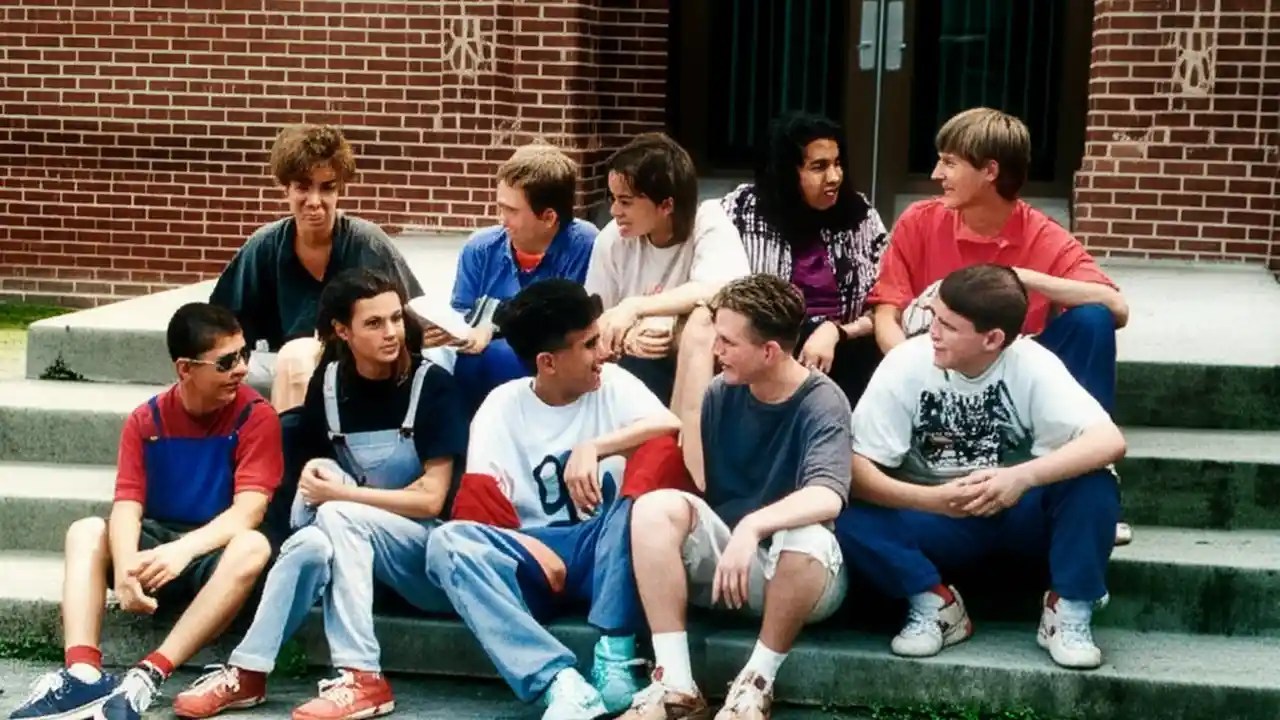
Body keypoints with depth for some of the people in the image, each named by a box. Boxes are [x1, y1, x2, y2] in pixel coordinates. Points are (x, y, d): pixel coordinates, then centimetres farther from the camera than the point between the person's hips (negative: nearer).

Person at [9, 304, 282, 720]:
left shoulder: (255, 416, -11)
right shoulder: (146, 420, -2)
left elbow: (249, 510, -21)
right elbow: (127, 506, -12)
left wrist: (184, 549, -38)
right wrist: (125, 568, -34)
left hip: (216, 554, -3)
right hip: (157, 545, 4)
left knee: (253, 547, -35)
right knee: (86, 533, -20)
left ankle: (147, 678, -42)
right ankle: (82, 674, -37)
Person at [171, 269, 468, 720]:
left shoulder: (432, 384, -10)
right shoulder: (327, 384, 4)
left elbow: (431, 499, -15)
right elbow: (316, 467, 17)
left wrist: (339, 493, -16)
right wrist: (315, 478, -7)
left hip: (432, 551, -4)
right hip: (356, 546, 4)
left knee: (336, 515, -31)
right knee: (310, 544, -31)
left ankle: (363, 679, -34)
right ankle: (246, 673, -25)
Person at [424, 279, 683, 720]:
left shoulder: (613, 383, 3)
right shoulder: (503, 406, 2)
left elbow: (671, 429, -17)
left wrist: (594, 448, -27)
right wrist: (528, 546, -25)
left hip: (603, 552, 0)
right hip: (534, 553, 0)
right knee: (449, 541, -29)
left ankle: (615, 655, -30)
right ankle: (560, 681, -43)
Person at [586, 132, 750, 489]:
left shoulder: (709, 224, -16)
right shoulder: (612, 239, -6)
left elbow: (719, 292, -35)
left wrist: (635, 306, -39)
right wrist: (626, 338, -24)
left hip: (708, 369, -3)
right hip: (638, 370, 3)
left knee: (702, 318, -35)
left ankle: (689, 471, -37)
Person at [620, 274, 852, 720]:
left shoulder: (822, 403, -16)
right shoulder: (721, 393, 1)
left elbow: (827, 498, -33)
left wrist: (751, 526, -46)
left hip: (792, 570, -5)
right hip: (720, 559, 5)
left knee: (810, 540, -39)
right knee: (655, 507, -23)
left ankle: (756, 683, -15)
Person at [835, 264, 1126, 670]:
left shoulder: (1031, 365, -17)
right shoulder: (906, 364, -17)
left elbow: (1109, 441, -29)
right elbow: (856, 470, -20)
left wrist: (1024, 477, -43)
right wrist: (931, 499, -36)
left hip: (1021, 516, 0)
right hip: (936, 520, 0)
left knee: (1093, 484, -30)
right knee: (851, 522, -28)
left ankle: (1068, 613, -12)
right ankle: (935, 605, -6)